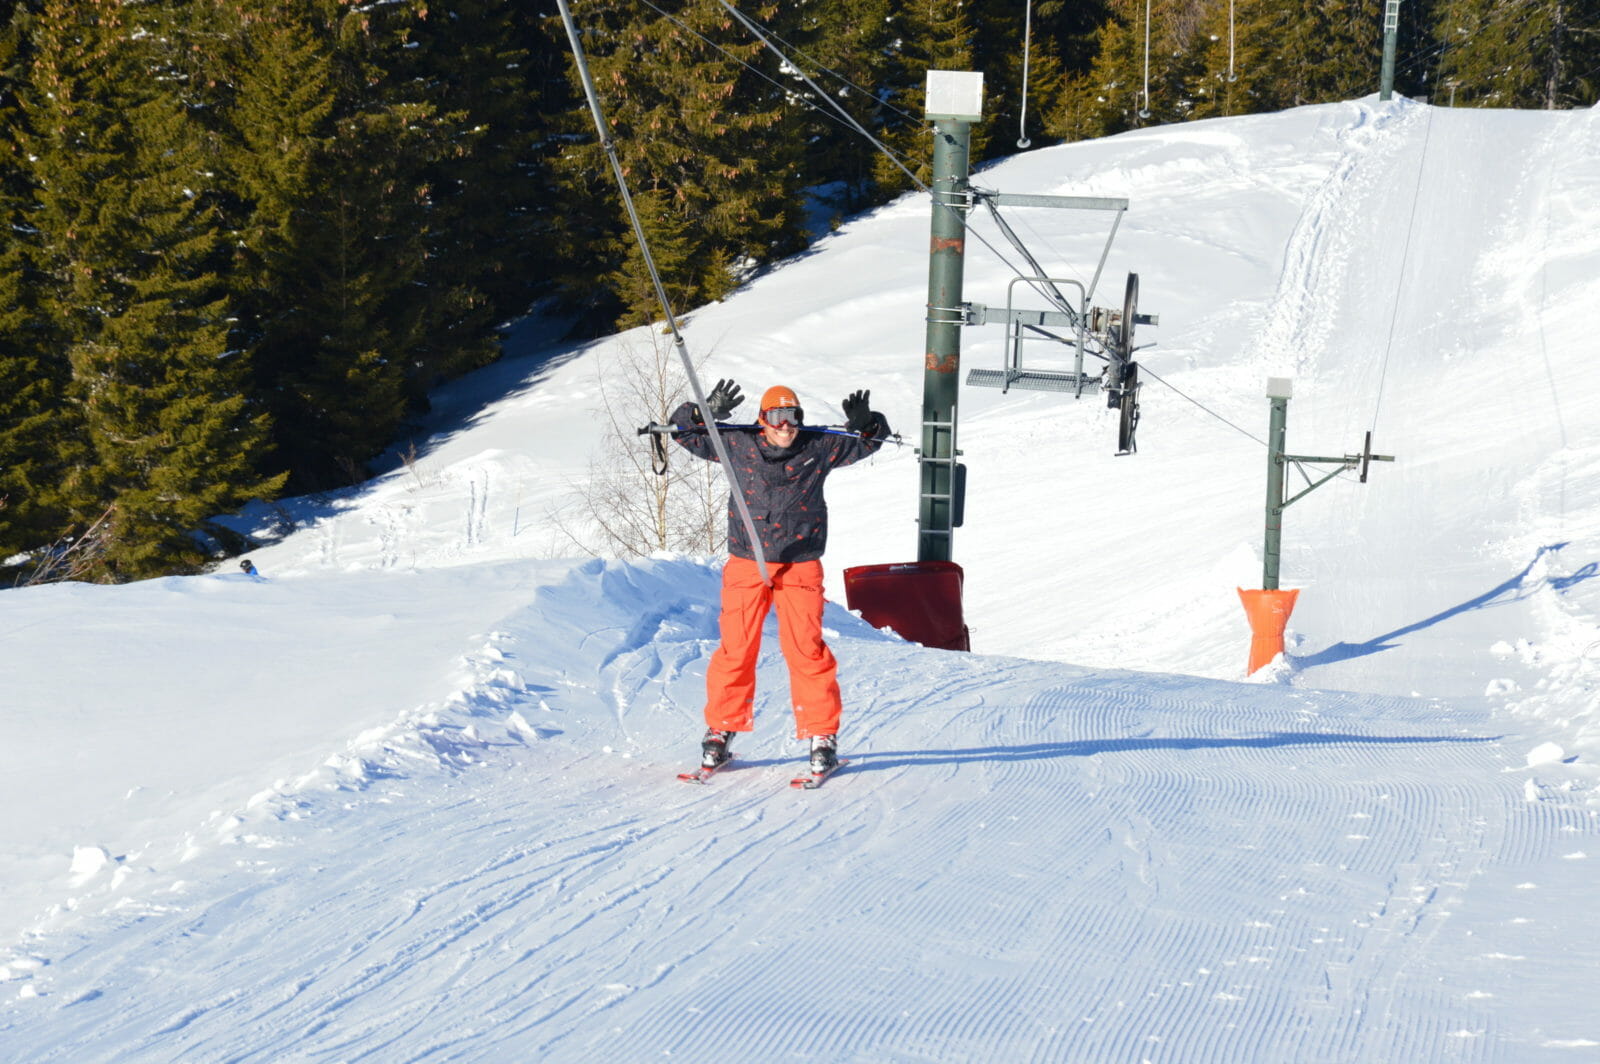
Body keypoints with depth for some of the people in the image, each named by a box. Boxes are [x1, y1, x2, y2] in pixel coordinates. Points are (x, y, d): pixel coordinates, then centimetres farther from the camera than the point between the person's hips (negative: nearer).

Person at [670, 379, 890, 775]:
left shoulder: (819, 448, 3)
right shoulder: (738, 445, 2)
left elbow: (868, 442, 16)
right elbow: (684, 430, 10)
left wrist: (864, 424, -8)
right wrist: (706, 412, -11)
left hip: (799, 568, 0)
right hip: (746, 565, 1)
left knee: (806, 651, -5)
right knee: (735, 650, 1)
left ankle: (822, 736, 3)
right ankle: (720, 730, 14)